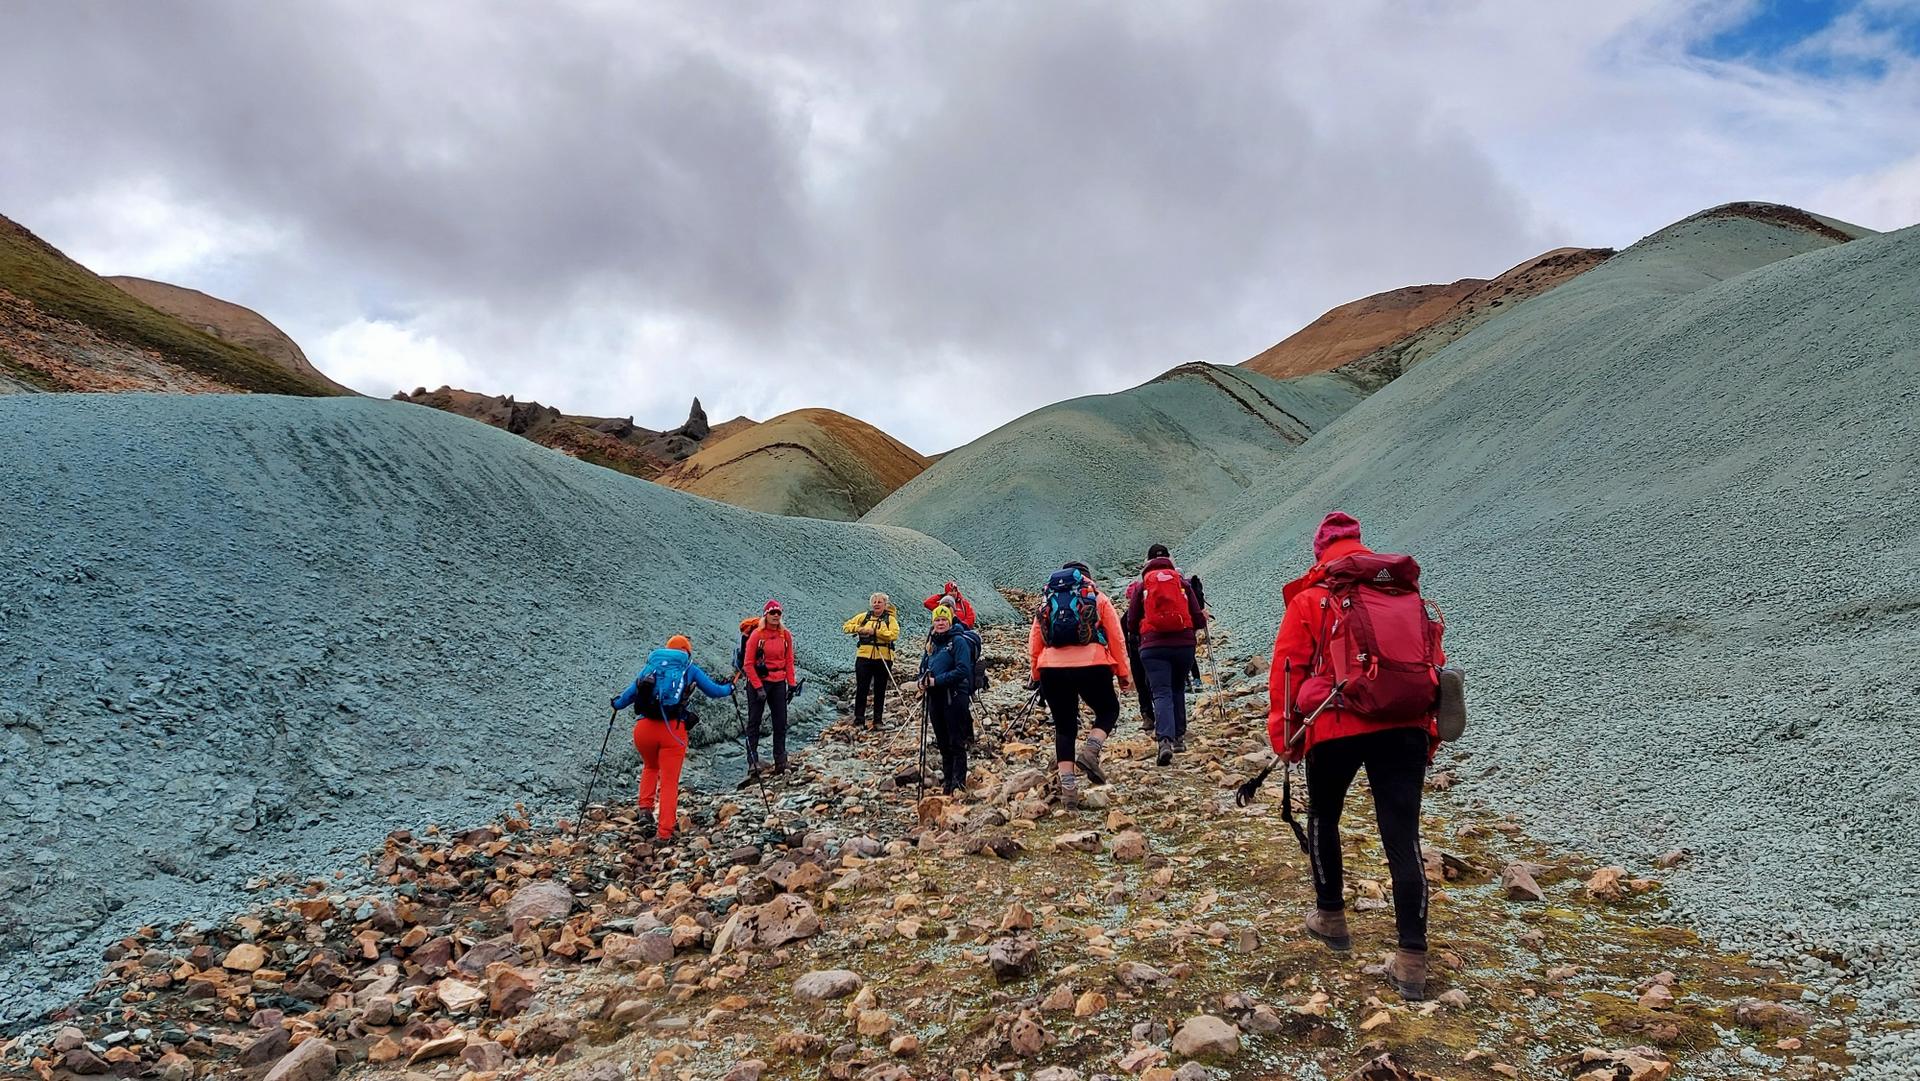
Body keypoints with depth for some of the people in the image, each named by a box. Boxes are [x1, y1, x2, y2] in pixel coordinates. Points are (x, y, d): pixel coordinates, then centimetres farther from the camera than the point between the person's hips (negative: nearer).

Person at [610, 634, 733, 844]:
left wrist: (617, 703, 44)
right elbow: (713, 691, 20)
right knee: (669, 781, 7)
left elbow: (631, 691, 24)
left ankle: (645, 810, 14)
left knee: (650, 767, 30)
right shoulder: (689, 668, 14)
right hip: (672, 729, -3)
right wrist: (729, 688, 40)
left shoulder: (651, 664, 19)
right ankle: (665, 832, 4)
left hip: (643, 728, 3)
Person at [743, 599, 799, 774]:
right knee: (754, 722, 1)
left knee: (781, 723, 7)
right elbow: (748, 664, -9)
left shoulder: (785, 635, 2)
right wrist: (758, 687, -13)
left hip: (779, 683, 4)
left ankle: (780, 760, 16)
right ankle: (753, 761, 5)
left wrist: (791, 683, 3)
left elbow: (789, 660, 9)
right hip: (758, 683, -4)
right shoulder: (756, 635, -10)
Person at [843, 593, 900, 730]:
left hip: (883, 659, -1)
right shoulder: (864, 617, 11)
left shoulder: (890, 619, 4)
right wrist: (859, 629, -6)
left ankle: (877, 720, 13)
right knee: (861, 689, 0)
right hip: (864, 657, 1)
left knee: (880, 690, 6)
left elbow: (894, 635, -13)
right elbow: (847, 626, 12)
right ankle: (858, 718, 7)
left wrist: (875, 631, -17)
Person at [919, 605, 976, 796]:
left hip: (955, 696, -7)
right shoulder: (932, 642, 14)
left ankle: (959, 783, -3)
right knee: (943, 743, 13)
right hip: (935, 697, 7)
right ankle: (947, 781, 22)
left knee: (956, 743, -5)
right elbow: (924, 664, 22)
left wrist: (937, 680, -18)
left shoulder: (958, 641, -7)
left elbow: (963, 670, -17)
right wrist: (922, 680, -1)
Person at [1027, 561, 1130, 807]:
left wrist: (1035, 675, 19)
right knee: (1108, 710, 20)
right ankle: (1090, 749, -6)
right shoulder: (1098, 598, 14)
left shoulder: (1047, 602, 20)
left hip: (1052, 669, 2)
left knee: (1064, 726, 12)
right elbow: (1116, 638, 8)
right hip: (1092, 667, -2)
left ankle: (1068, 787, 5)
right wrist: (1124, 673, 12)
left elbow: (1034, 643, 14)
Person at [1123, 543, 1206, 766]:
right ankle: (1179, 736, 24)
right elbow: (1198, 618, 4)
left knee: (1162, 693, -5)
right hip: (1184, 643, 2)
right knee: (1178, 689, 20)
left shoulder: (1140, 585, 5)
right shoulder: (1182, 582, 7)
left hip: (1153, 646, -2)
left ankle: (1166, 740, -25)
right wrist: (1203, 617, 27)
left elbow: (1131, 625, 7)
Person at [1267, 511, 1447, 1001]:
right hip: (1407, 727, 3)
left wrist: (1283, 737, 8)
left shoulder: (1312, 599, 6)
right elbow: (1434, 666, 18)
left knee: (1323, 817, 22)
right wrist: (1429, 737, 22)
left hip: (1337, 727, -3)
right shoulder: (1411, 596, 19)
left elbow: (1286, 669, 2)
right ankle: (1412, 960, -1)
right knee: (1403, 838, 2)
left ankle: (1330, 916, 33)